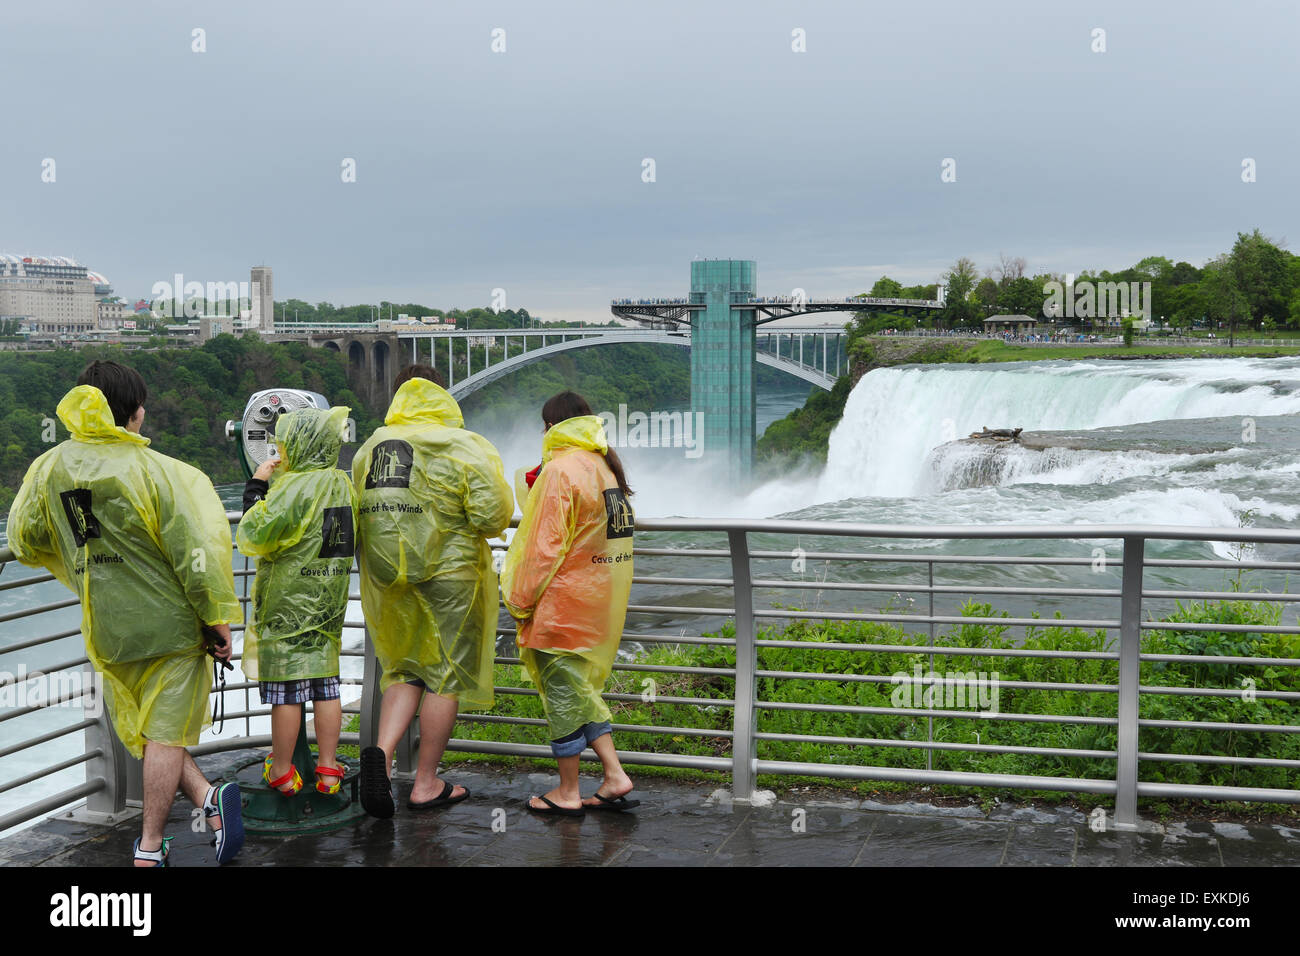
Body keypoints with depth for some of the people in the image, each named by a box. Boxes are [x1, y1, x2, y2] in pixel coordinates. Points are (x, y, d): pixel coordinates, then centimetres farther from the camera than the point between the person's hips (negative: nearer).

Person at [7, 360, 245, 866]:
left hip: (107, 631, 4)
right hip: (170, 622, -3)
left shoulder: (48, 468, 0)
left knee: (141, 728, 16)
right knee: (164, 732, 4)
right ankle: (149, 847, 6)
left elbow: (24, 540, 12)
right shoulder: (158, 472, -16)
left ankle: (207, 797, 4)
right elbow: (196, 553, -17)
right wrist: (219, 621, -9)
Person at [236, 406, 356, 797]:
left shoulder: (294, 487, -17)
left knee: (286, 687, 3)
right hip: (330, 602, 7)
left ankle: (281, 772, 13)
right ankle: (328, 769, 16)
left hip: (288, 603, -7)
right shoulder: (344, 485, 5)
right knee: (325, 683, 11)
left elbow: (252, 538, -15)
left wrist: (256, 488, -6)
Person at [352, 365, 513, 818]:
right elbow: (493, 515, -14)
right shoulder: (464, 447, -9)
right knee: (446, 674, 7)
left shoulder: (368, 449, 6)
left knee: (404, 669, 19)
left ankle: (382, 750, -5)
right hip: (448, 577, -4)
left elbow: (356, 515, 13)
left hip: (387, 578, 5)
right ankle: (426, 784, 14)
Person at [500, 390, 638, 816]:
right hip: (602, 599, 8)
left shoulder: (561, 469, -16)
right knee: (581, 685, 18)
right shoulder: (606, 465, 10)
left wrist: (520, 601, -9)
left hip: (564, 603, -8)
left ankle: (567, 792, 13)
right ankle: (615, 776, 14)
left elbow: (545, 545, -17)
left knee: (562, 689, 3)